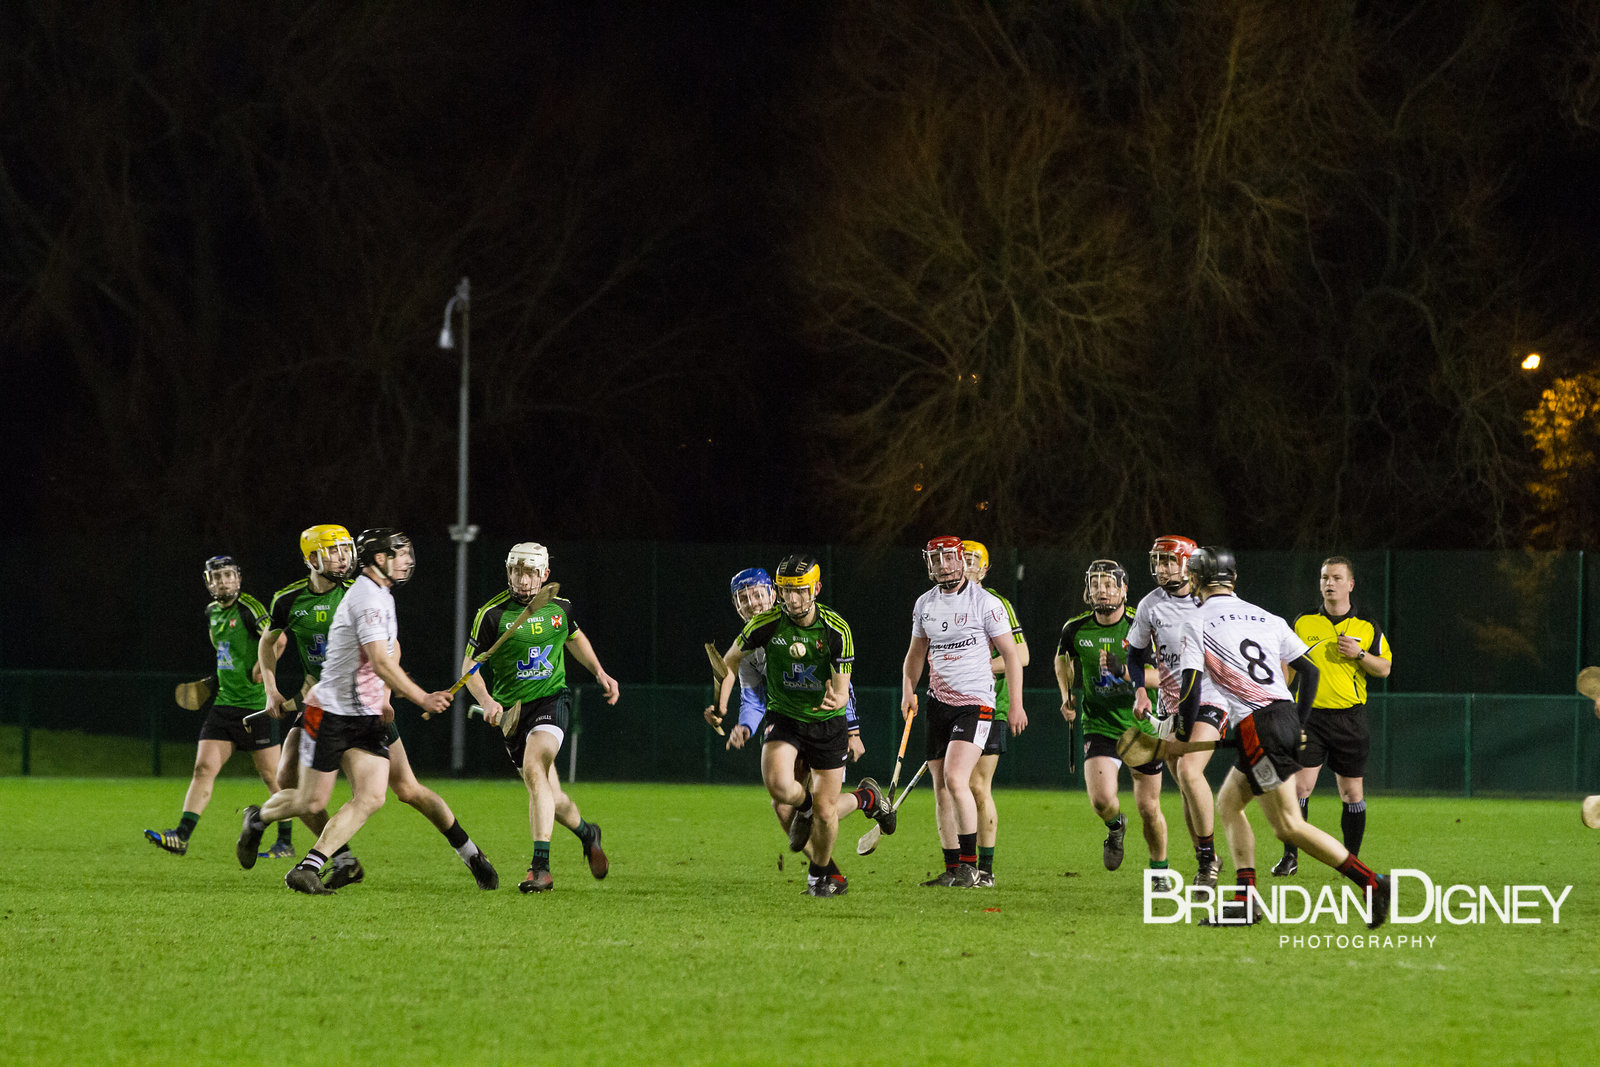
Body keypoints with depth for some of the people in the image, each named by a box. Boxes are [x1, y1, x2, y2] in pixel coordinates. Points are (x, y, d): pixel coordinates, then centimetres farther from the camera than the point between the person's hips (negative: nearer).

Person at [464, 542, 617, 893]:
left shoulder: (560, 607, 1)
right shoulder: (492, 614, -8)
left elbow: (575, 638, 24)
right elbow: (470, 665, -3)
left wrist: (600, 672, 14)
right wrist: (487, 702, -19)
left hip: (552, 697, -1)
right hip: (512, 708, 1)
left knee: (533, 768, -29)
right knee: (551, 800, 5)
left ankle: (541, 866, -31)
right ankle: (586, 833, 40)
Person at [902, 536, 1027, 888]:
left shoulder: (986, 602, -8)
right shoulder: (925, 604, 9)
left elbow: (1011, 654, -4)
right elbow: (916, 652, 22)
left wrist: (1016, 704, -8)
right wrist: (908, 690, 5)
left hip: (975, 702, -6)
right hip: (939, 702, 6)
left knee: (955, 779, -20)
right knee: (942, 790, 5)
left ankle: (970, 865, -13)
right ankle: (953, 871, 12)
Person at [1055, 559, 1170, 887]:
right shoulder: (1076, 630, -4)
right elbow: (1063, 657, 19)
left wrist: (1139, 676, -26)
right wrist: (1067, 695, 12)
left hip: (1141, 725, -1)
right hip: (1099, 725, 1)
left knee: (1149, 809, 4)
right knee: (1102, 800, -18)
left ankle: (1160, 870, 26)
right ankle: (1115, 827, 18)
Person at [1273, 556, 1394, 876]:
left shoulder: (1367, 627, 6)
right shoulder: (1303, 623, 6)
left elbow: (1385, 668, 6)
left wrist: (1360, 654, -12)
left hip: (1350, 717, 0)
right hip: (1310, 715, 0)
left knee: (1352, 792, 3)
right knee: (1299, 786, -11)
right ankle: (1290, 856, -5)